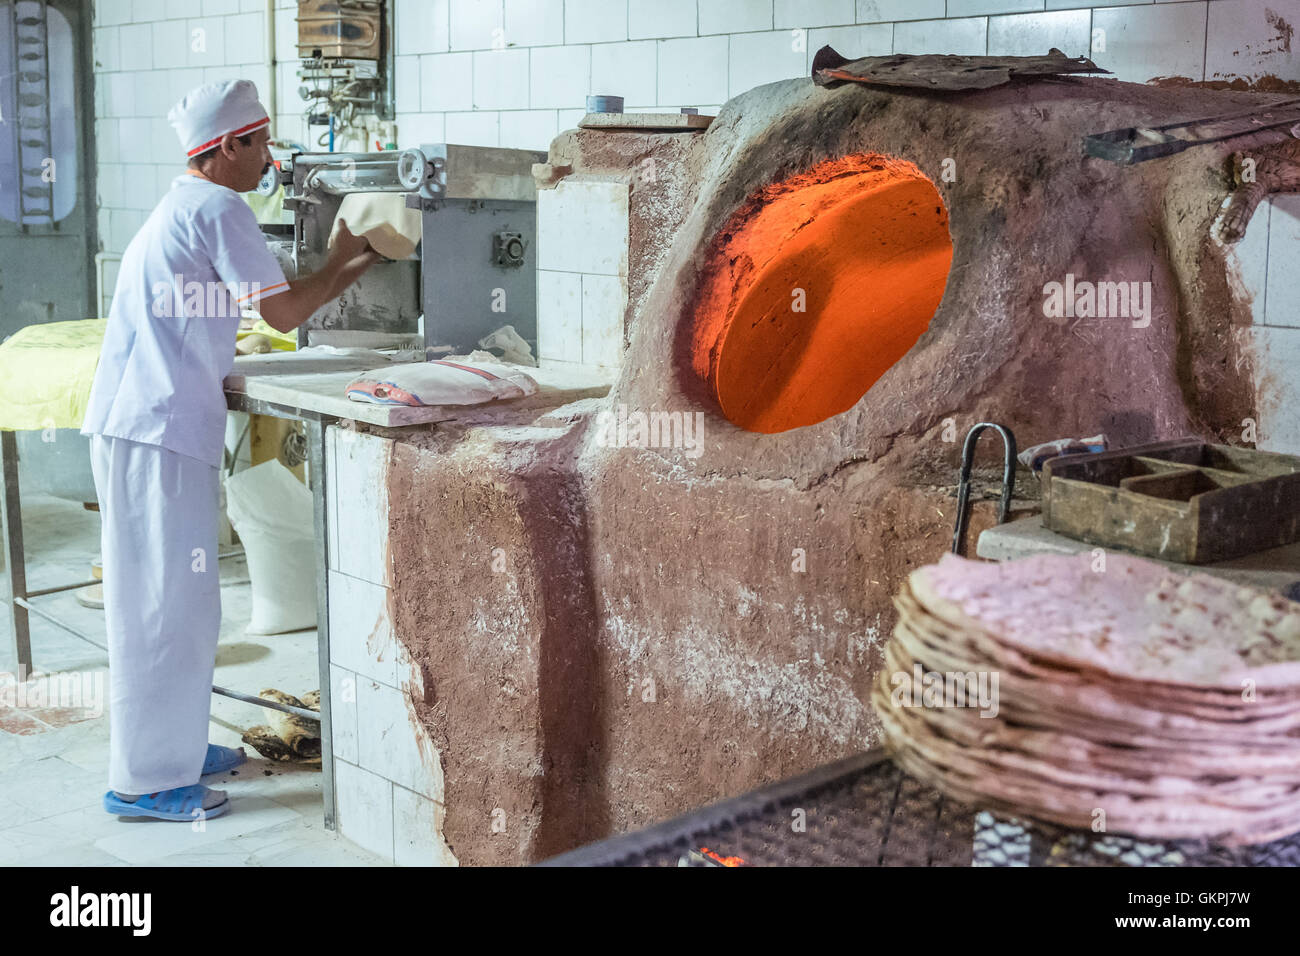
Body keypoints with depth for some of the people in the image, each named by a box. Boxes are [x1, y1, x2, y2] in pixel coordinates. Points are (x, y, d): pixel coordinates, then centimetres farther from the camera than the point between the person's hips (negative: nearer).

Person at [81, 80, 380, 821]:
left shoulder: (183, 209, 22)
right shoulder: (218, 209, -10)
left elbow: (272, 305, 22)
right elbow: (285, 313, -11)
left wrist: (347, 267, 20)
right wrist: (343, 265, 5)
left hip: (143, 426, 10)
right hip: (159, 431, -10)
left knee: (177, 597, 17)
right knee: (165, 601, -5)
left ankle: (175, 744, 29)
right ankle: (145, 780, 3)